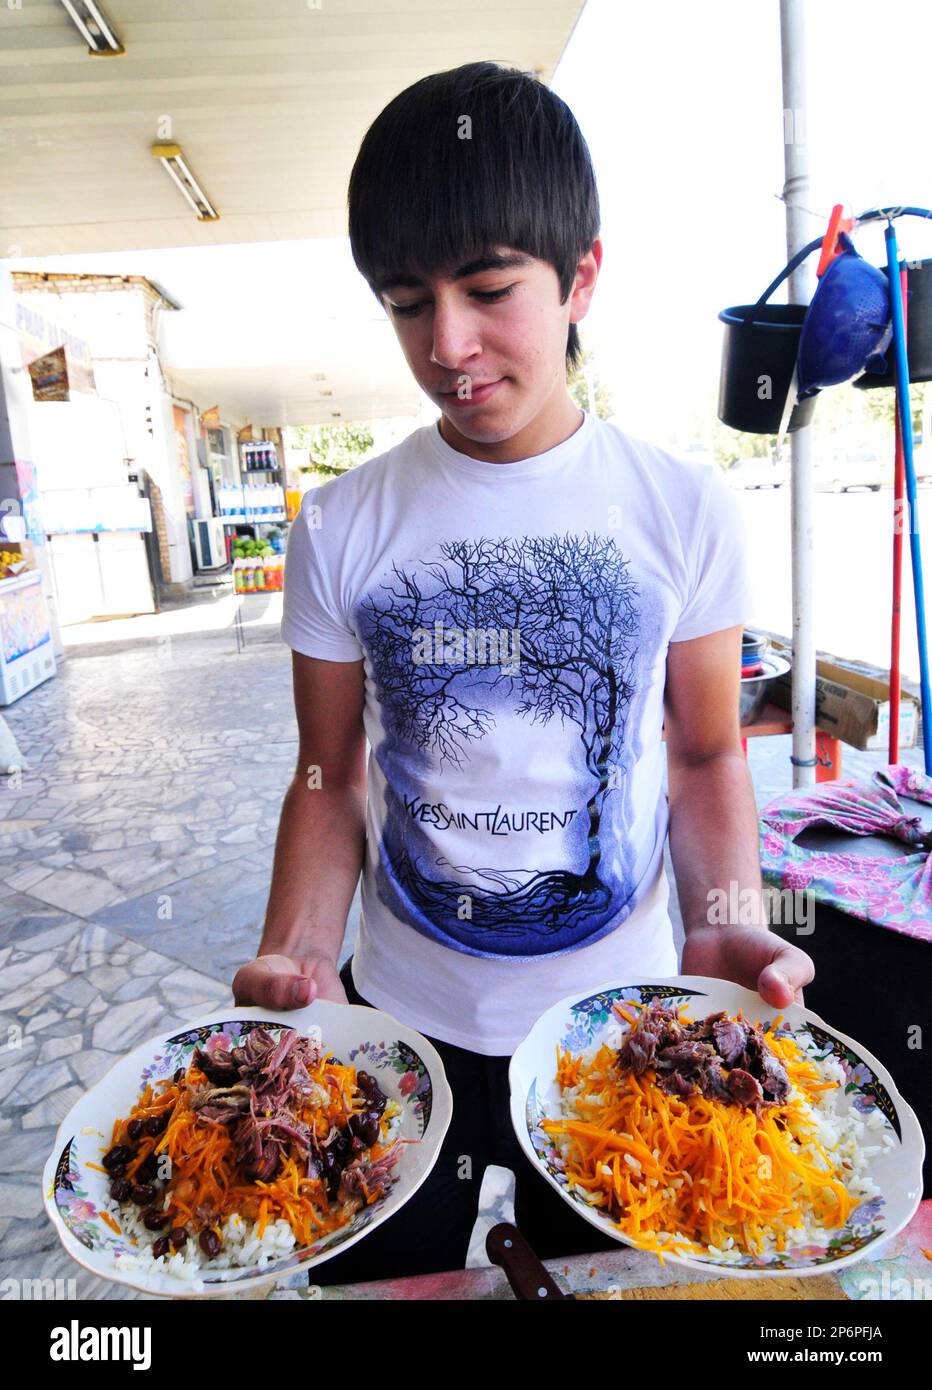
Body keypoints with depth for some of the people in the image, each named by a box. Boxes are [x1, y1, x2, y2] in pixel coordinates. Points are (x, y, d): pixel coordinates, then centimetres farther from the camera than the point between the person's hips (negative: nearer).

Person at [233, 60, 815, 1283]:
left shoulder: (685, 510, -9)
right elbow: (333, 779, -3)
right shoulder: (342, 528, -8)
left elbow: (707, 754, -2)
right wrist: (294, 952, -17)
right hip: (402, 1020, 1)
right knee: (381, 1272, 24)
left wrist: (728, 922, -17)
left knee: (610, 1270, 26)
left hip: (622, 1023, 0)